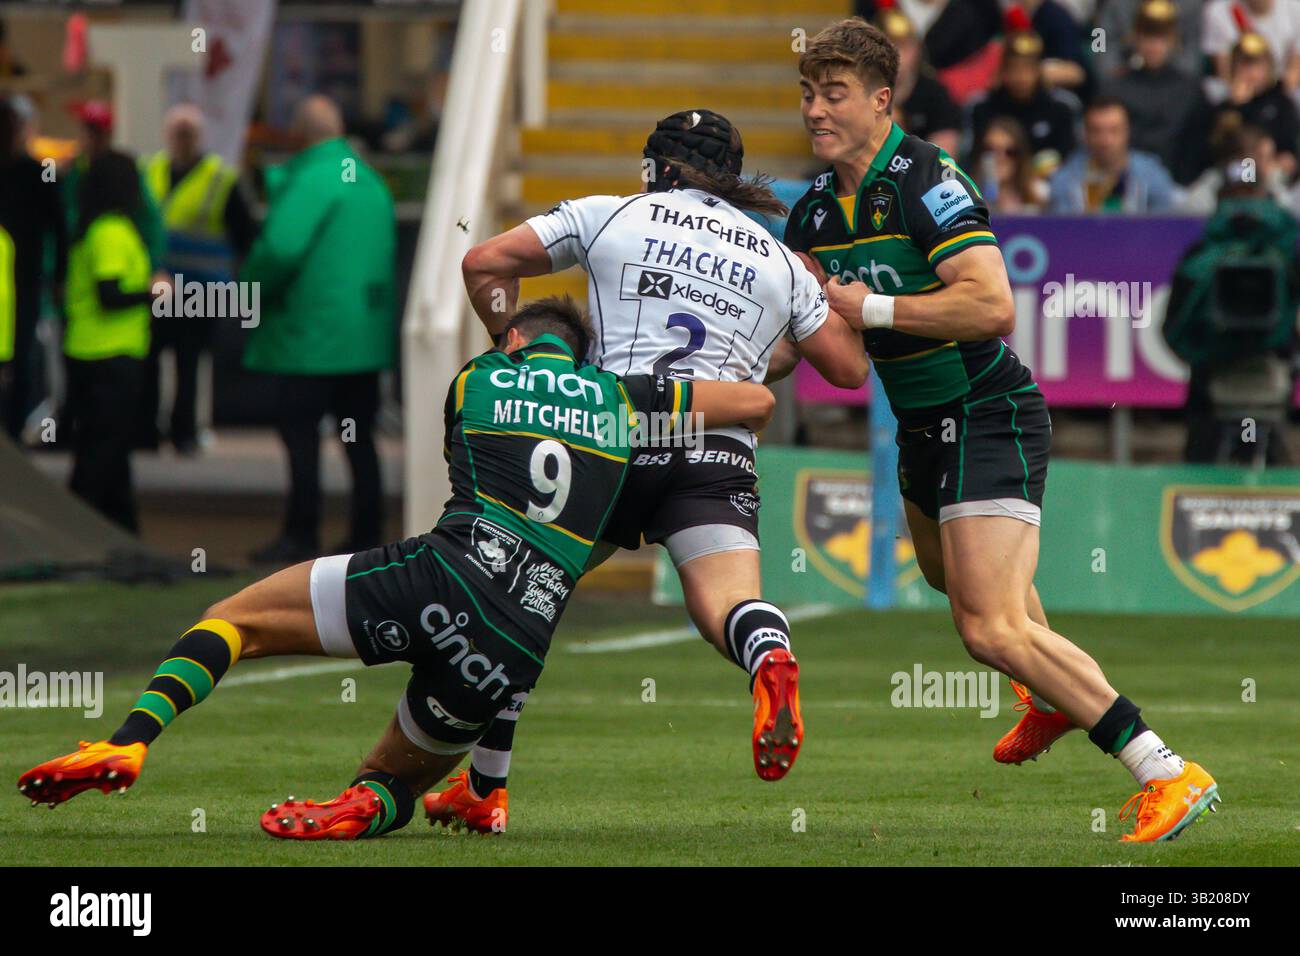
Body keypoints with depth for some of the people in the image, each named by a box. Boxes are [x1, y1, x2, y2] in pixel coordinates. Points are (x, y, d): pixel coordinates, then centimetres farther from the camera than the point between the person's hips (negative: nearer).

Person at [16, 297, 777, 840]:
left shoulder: (475, 378, 20)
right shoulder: (621, 398, 21)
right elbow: (759, 403, 25)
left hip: (443, 576, -2)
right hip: (520, 647, 2)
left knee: (236, 618, 14)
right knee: (398, 778, 24)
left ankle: (129, 743, -12)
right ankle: (368, 807, -16)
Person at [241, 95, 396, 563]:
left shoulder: (311, 180, -15)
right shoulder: (369, 179, 14)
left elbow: (280, 248, -25)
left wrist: (248, 285, -6)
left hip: (312, 335, -8)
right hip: (366, 335, 8)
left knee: (299, 430, -4)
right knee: (357, 436, 11)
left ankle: (301, 534, -5)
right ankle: (367, 531, 12)